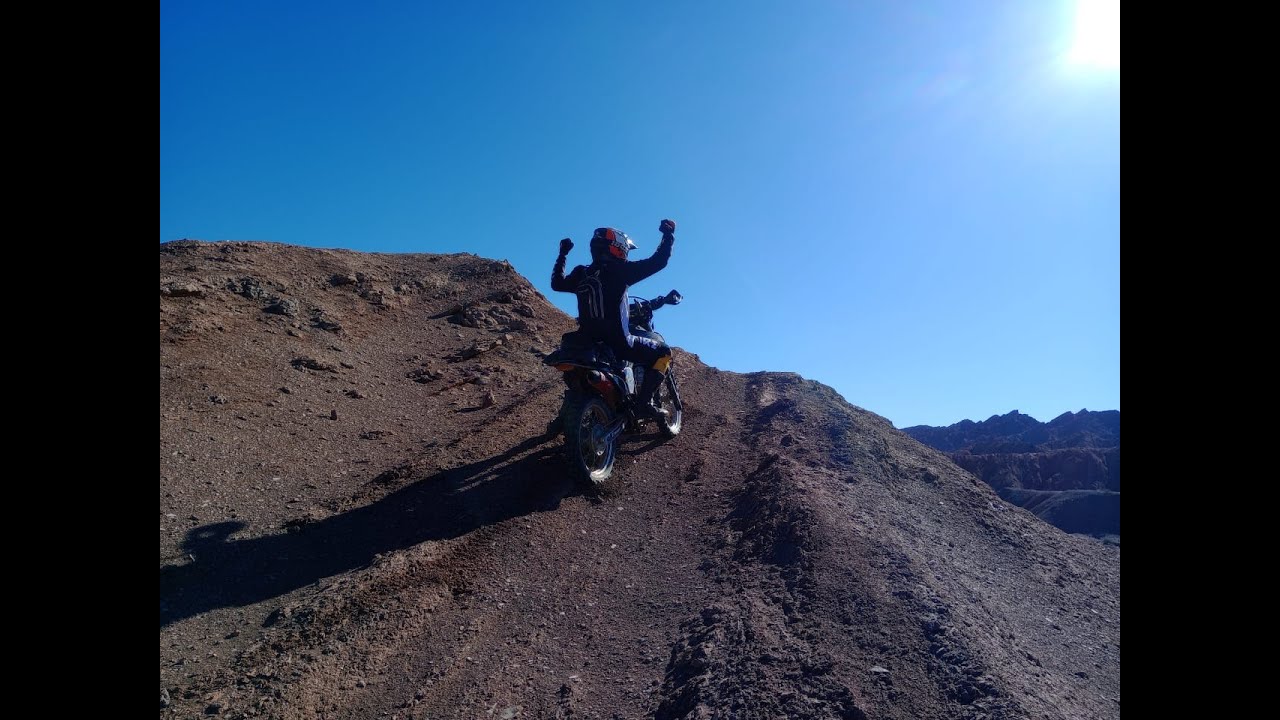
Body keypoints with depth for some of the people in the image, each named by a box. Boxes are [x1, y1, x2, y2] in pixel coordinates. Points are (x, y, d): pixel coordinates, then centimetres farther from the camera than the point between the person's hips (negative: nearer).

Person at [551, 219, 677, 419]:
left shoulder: (581, 274, 6)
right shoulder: (619, 270, -10)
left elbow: (557, 283, 24)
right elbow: (657, 262, -9)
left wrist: (562, 255, 35)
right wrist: (669, 235, 5)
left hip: (588, 343, 6)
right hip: (617, 343, -6)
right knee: (663, 352, 9)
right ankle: (644, 402, -4)